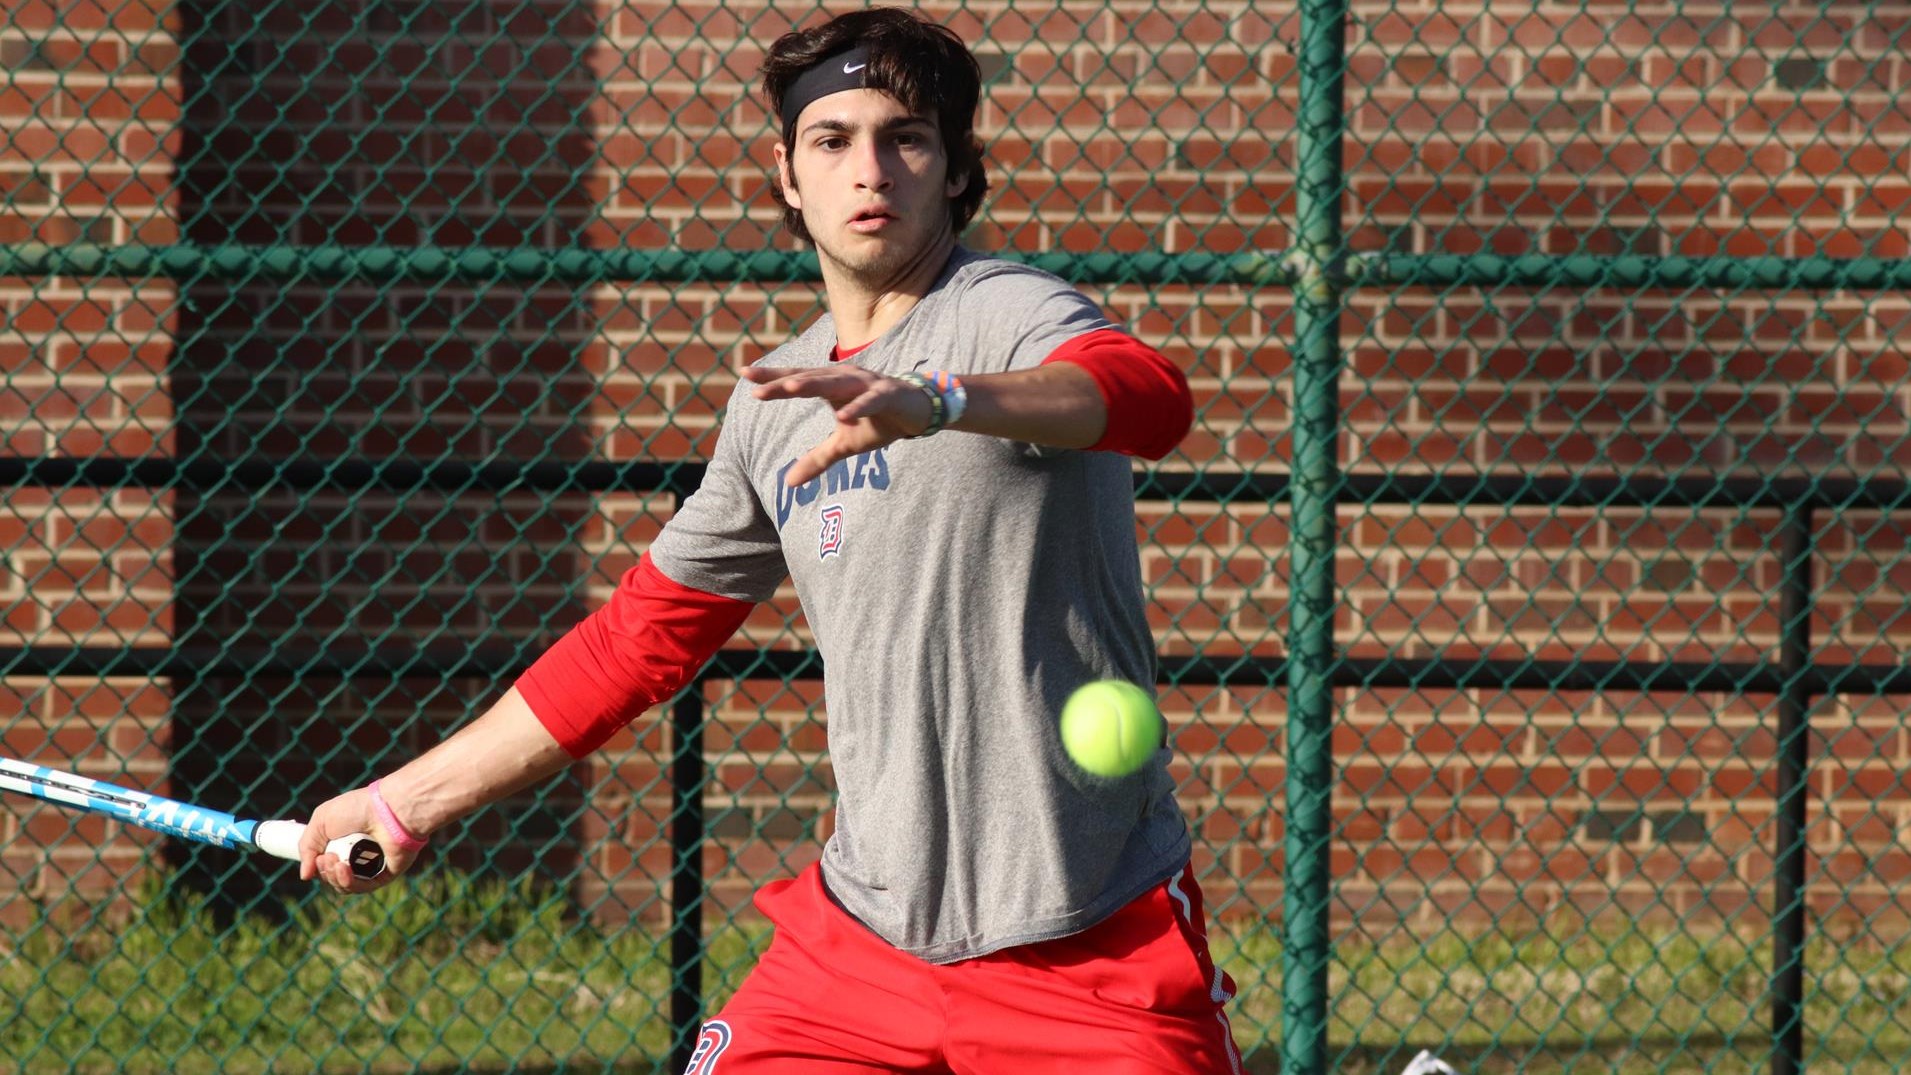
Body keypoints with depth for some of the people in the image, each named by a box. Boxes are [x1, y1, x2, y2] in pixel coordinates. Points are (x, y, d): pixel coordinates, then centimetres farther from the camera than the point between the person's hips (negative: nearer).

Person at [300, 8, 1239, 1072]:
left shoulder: (1007, 313, -9)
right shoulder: (777, 399, 12)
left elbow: (1152, 396, -33)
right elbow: (644, 635, 23)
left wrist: (933, 403, -51)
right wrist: (408, 802, 24)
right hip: (865, 933, 6)